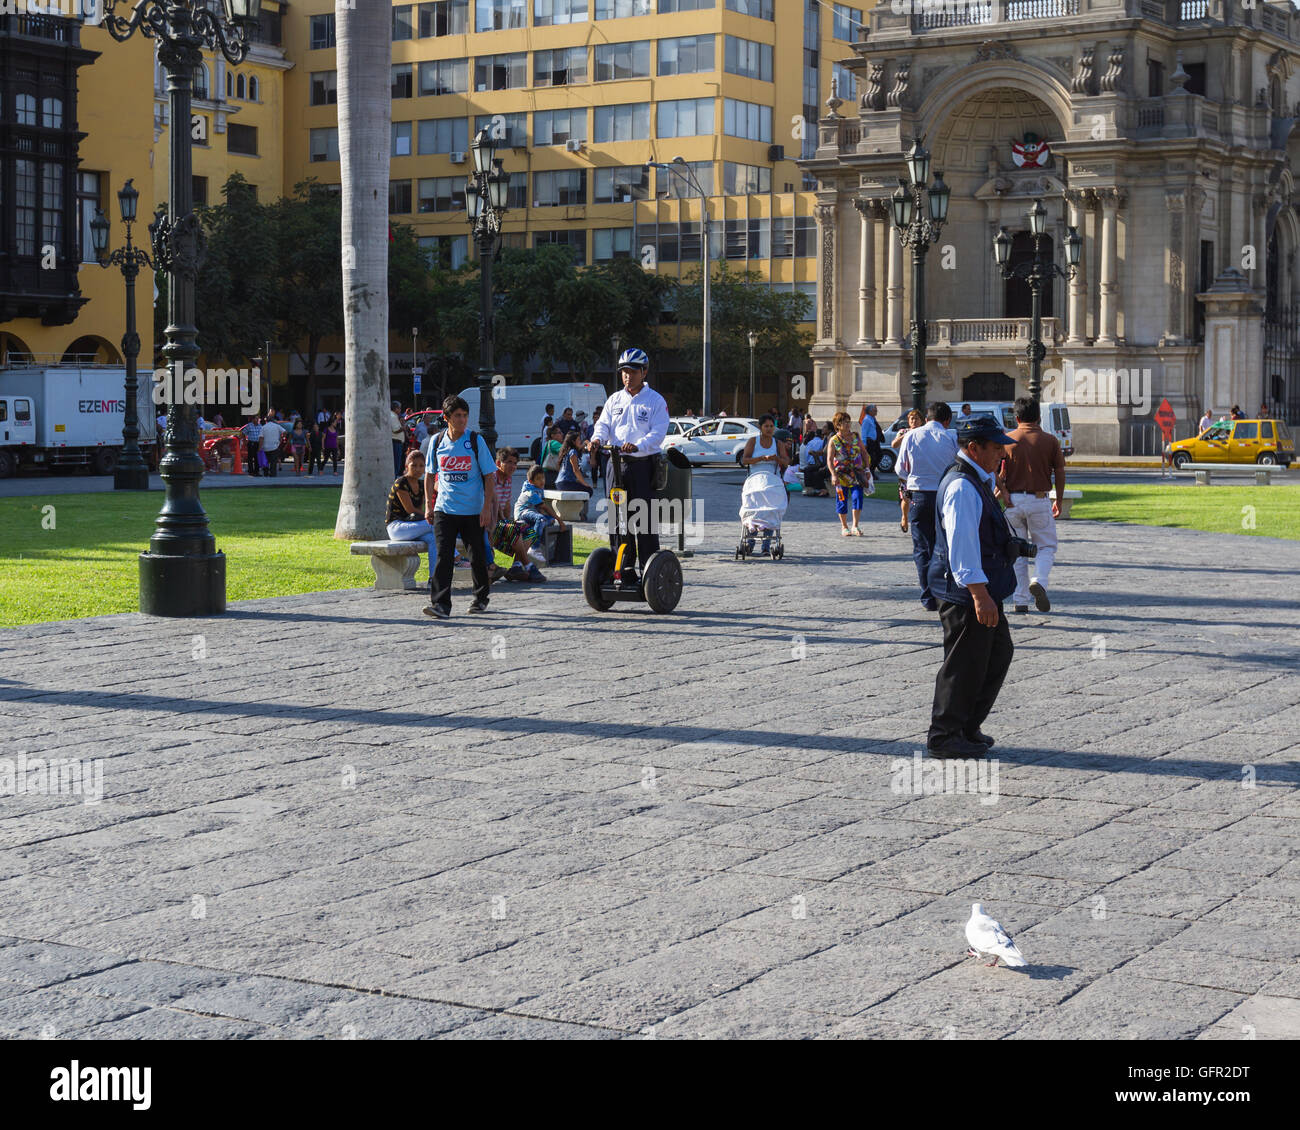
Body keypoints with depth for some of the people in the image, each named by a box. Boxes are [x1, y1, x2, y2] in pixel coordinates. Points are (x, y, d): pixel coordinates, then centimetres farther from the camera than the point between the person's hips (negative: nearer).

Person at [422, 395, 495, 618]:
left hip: (473, 510, -1)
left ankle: (481, 598, 27)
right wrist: (428, 505, 9)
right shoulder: (438, 442, 5)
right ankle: (440, 604, -15)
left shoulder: (475, 441, -4)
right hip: (444, 508, 1)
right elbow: (429, 474, 15)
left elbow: (489, 475, -3)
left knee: (477, 556, 8)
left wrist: (487, 507, -9)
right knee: (443, 556, -10)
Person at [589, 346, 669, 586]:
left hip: (643, 465, -5)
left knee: (643, 519, -8)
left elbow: (657, 433, -9)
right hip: (616, 465, 5)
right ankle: (626, 572, 11)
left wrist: (637, 445, -28)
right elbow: (604, 424, 7)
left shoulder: (655, 401, 2)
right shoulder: (615, 400, 16)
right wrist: (597, 438, -17)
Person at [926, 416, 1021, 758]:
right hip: (966, 593, -11)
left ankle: (968, 727, 27)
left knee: (999, 653, 18)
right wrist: (980, 596, -27)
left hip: (981, 591, 11)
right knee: (964, 664, -2)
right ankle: (944, 737, 9)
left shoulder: (977, 481, 13)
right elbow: (962, 548, -26)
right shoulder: (962, 487, -21)